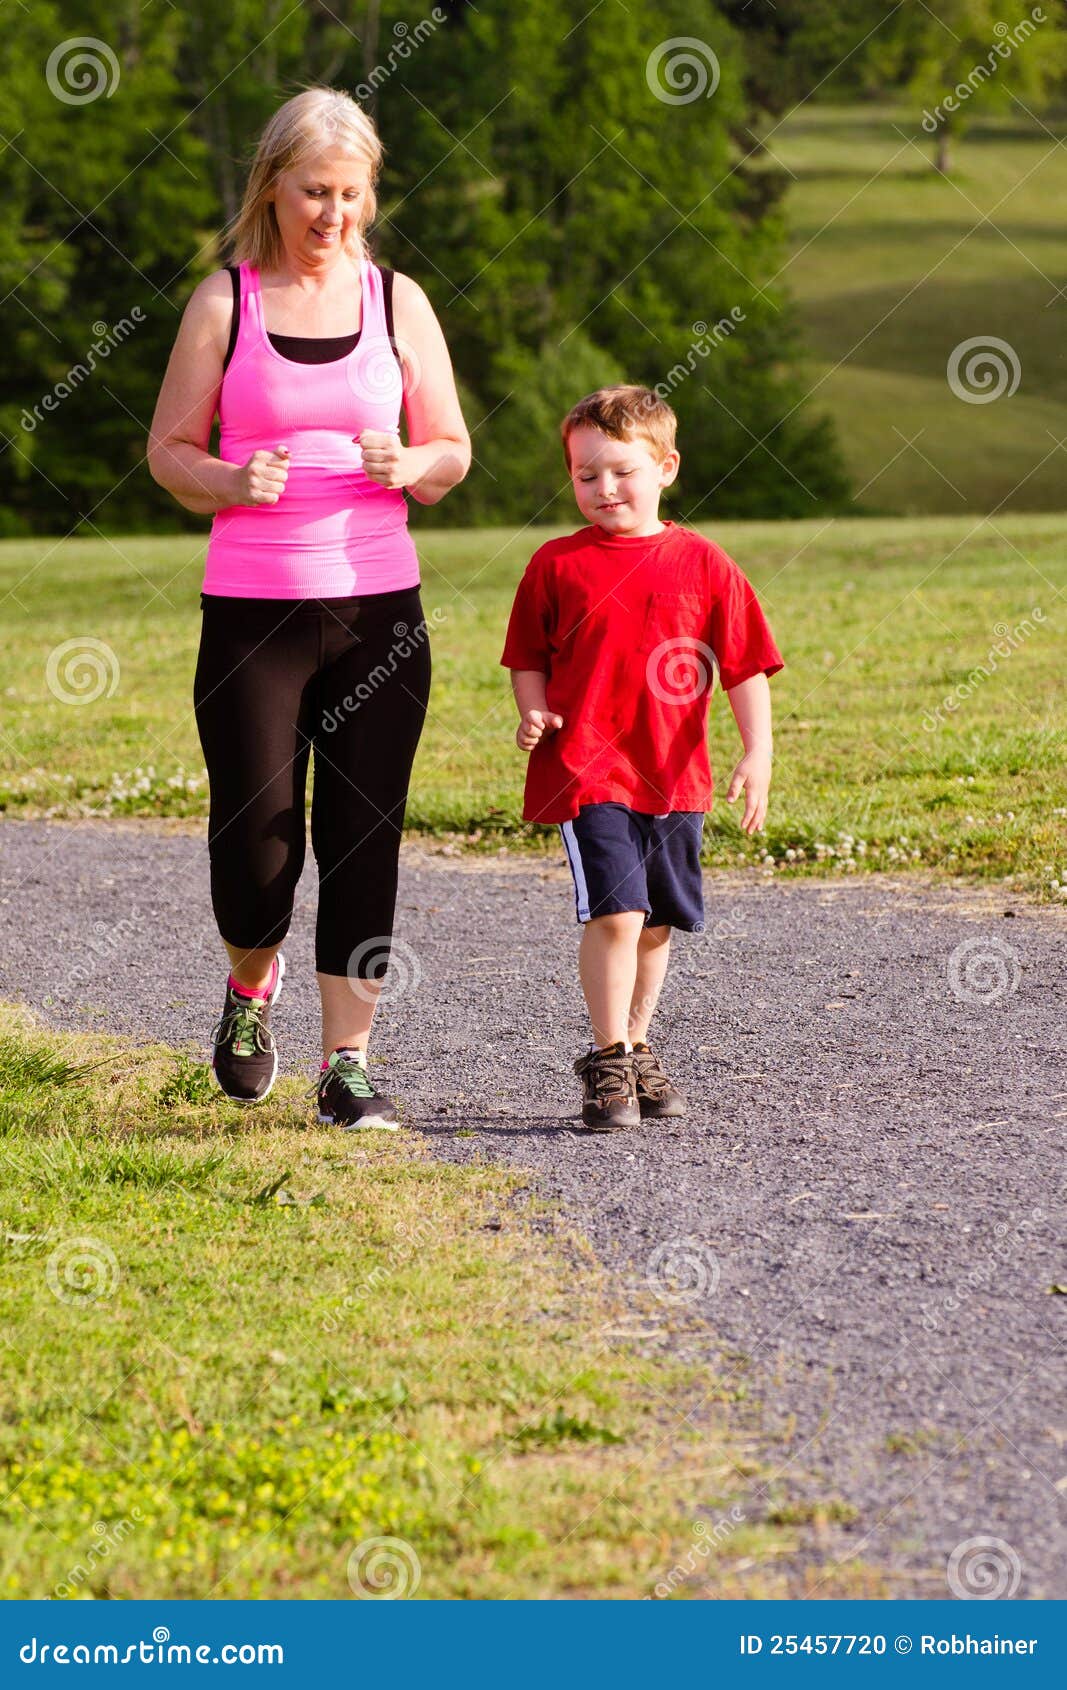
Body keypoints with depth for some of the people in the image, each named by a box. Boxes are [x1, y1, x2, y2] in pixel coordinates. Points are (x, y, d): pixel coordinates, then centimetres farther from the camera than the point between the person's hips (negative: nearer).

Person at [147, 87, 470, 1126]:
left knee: (364, 835, -2)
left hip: (378, 604, 2)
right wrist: (230, 484, -15)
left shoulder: (395, 301, 7)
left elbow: (451, 452, 12)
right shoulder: (225, 302, 2)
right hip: (252, 607, -2)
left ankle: (346, 1063, 5)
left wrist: (409, 466, -11)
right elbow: (169, 451, 5)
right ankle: (252, 982, 29)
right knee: (256, 840, -4)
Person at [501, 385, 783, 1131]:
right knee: (615, 912, -16)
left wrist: (758, 755, -5)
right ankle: (609, 1062, -7)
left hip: (675, 775, 3)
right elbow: (529, 659, 10)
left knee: (658, 924, 13)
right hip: (587, 769, -3)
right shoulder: (557, 565, 1)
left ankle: (636, 1051, 31)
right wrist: (534, 714, -9)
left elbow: (746, 668, 4)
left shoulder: (703, 564, 2)